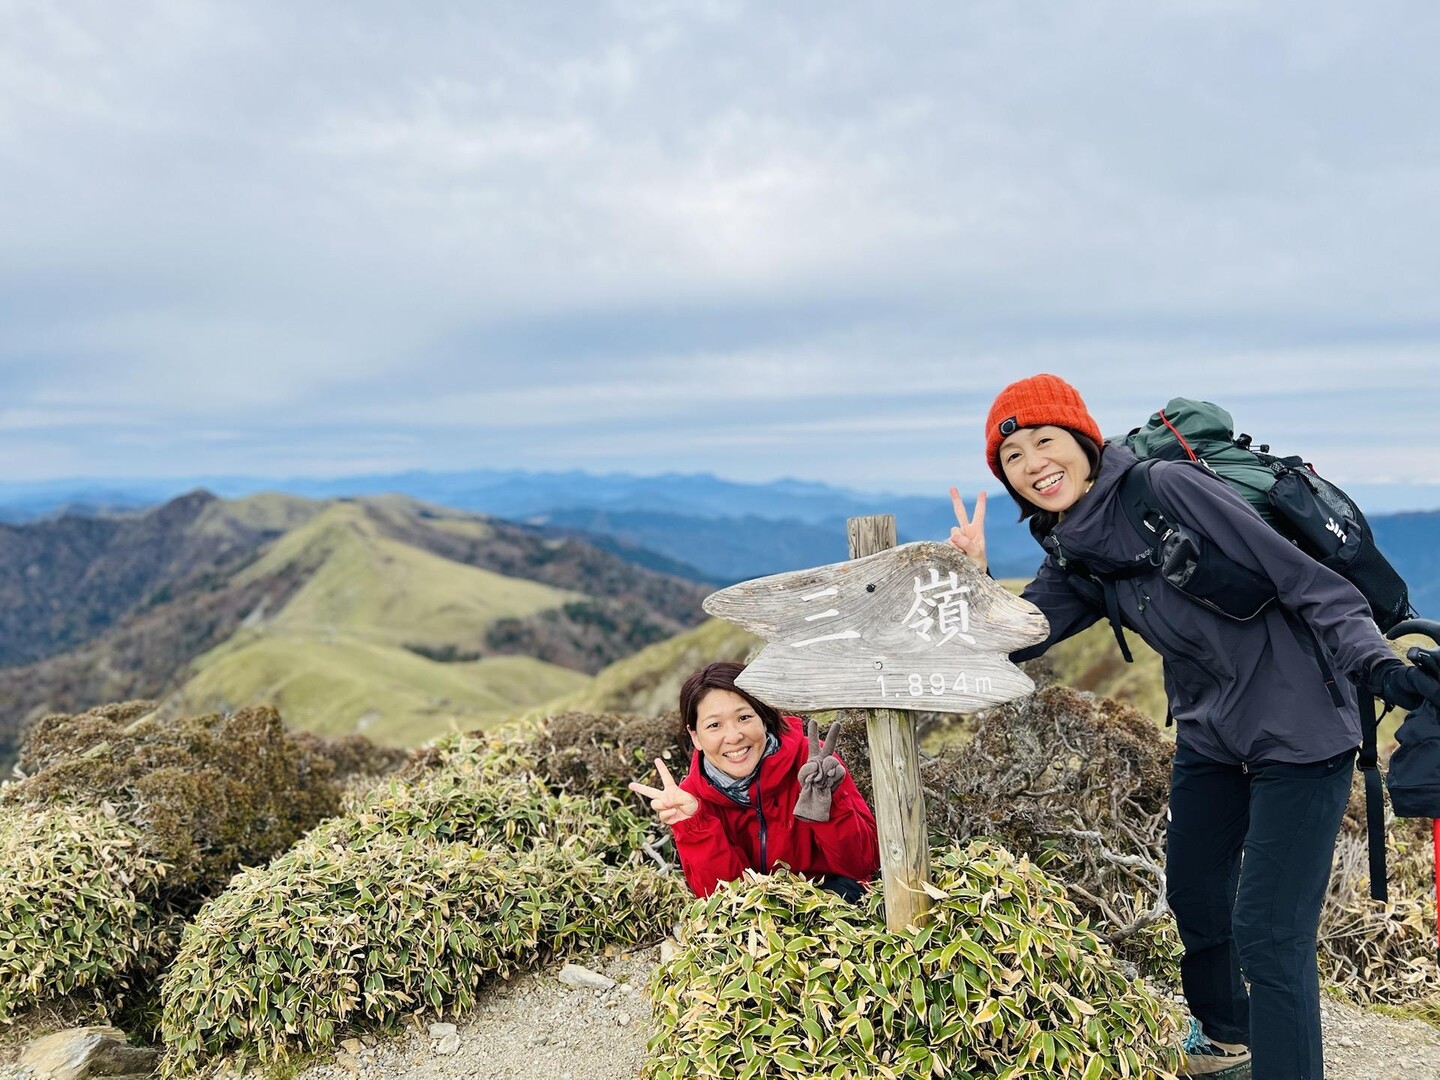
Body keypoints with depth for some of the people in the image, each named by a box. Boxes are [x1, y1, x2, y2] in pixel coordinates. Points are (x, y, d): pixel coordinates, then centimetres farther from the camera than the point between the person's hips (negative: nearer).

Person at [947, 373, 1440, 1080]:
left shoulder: (1166, 488, -20)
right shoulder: (1074, 554, 3)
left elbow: (1305, 579, -20)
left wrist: (1374, 663, -30)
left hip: (1298, 731, -8)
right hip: (1208, 735, 8)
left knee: (1266, 934, -8)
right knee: (1193, 899, 22)